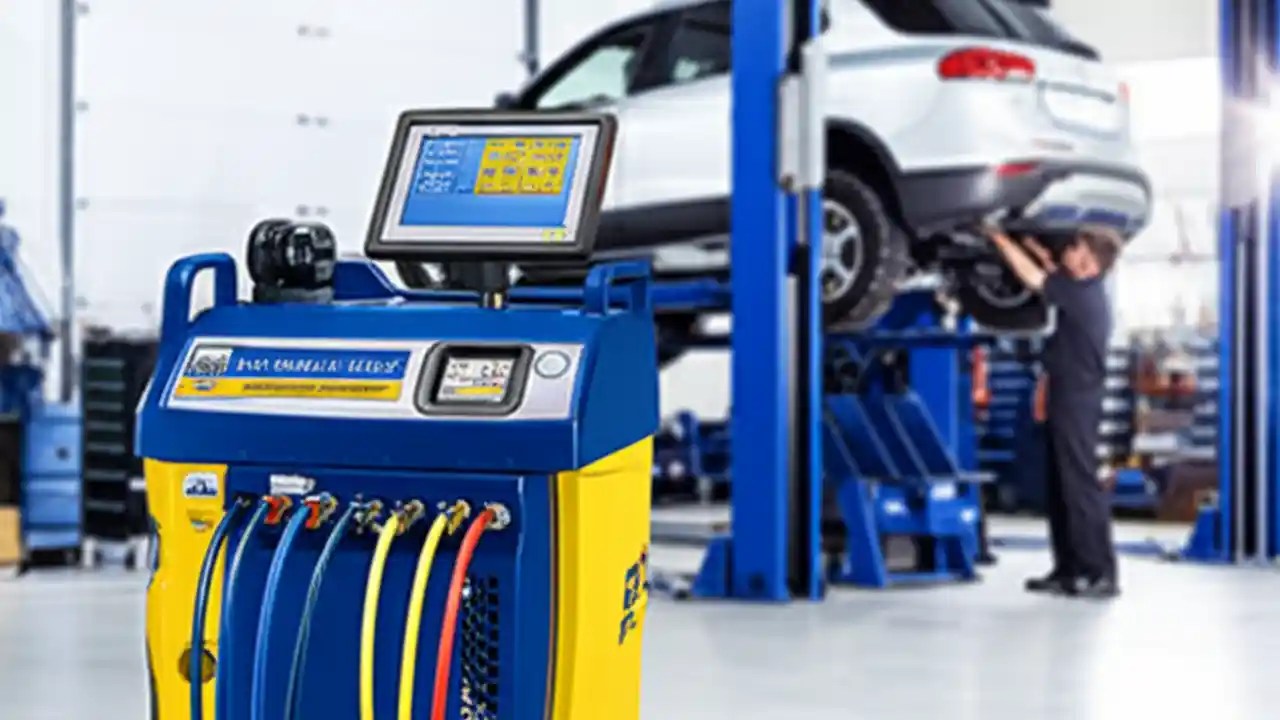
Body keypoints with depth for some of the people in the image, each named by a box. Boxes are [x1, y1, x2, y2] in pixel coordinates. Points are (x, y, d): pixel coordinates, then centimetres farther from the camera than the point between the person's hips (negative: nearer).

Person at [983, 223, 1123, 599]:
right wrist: (1036, 248, 13)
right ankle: (1069, 569, 15)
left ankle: (1101, 574, -8)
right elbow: (1057, 275, 27)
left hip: (1076, 400, -10)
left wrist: (1000, 238, -12)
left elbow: (1034, 278, -20)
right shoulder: (1084, 290, 9)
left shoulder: (1083, 295, -18)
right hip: (1068, 398, 10)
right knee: (1060, 487, 11)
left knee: (1081, 486, -9)